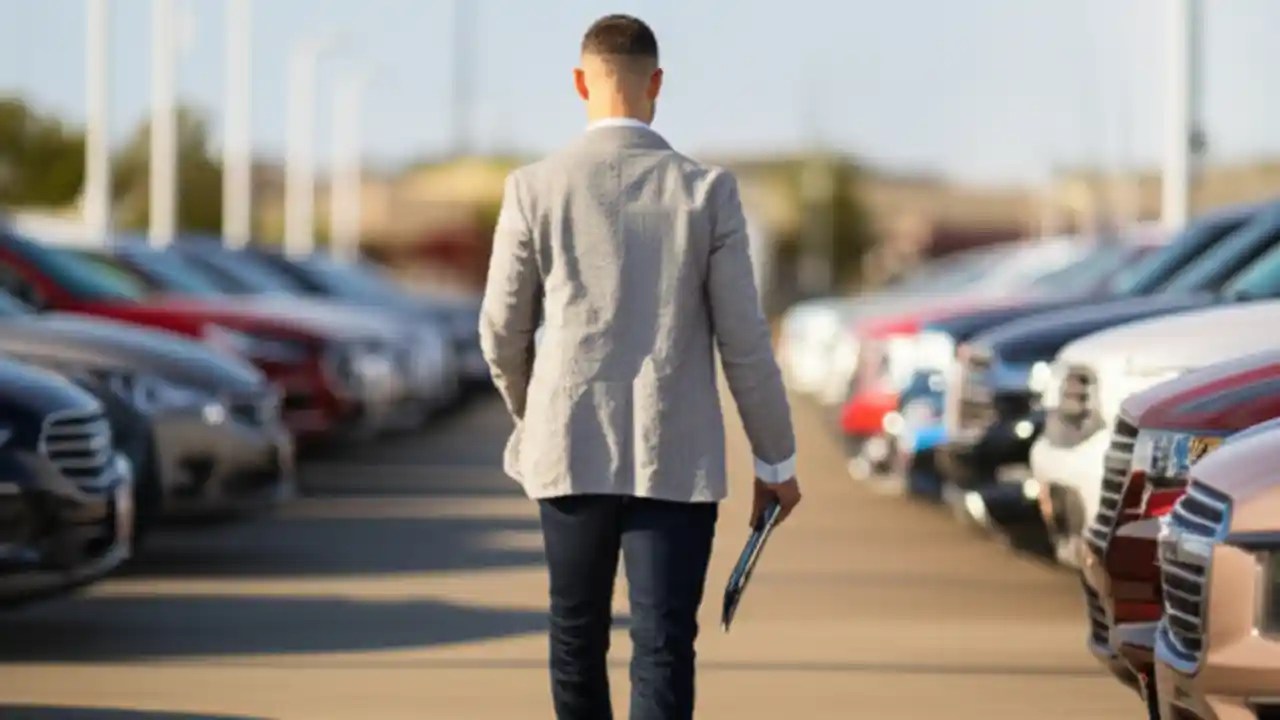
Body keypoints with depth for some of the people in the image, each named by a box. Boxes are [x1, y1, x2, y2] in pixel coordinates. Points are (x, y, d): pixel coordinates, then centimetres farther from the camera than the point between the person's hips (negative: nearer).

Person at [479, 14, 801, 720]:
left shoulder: (534, 188, -3)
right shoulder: (708, 190, -5)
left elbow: (502, 330, 4)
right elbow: (743, 339, -3)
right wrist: (776, 459, 8)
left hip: (572, 451, 1)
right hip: (678, 460, -1)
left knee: (577, 640, 16)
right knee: (663, 650, -3)